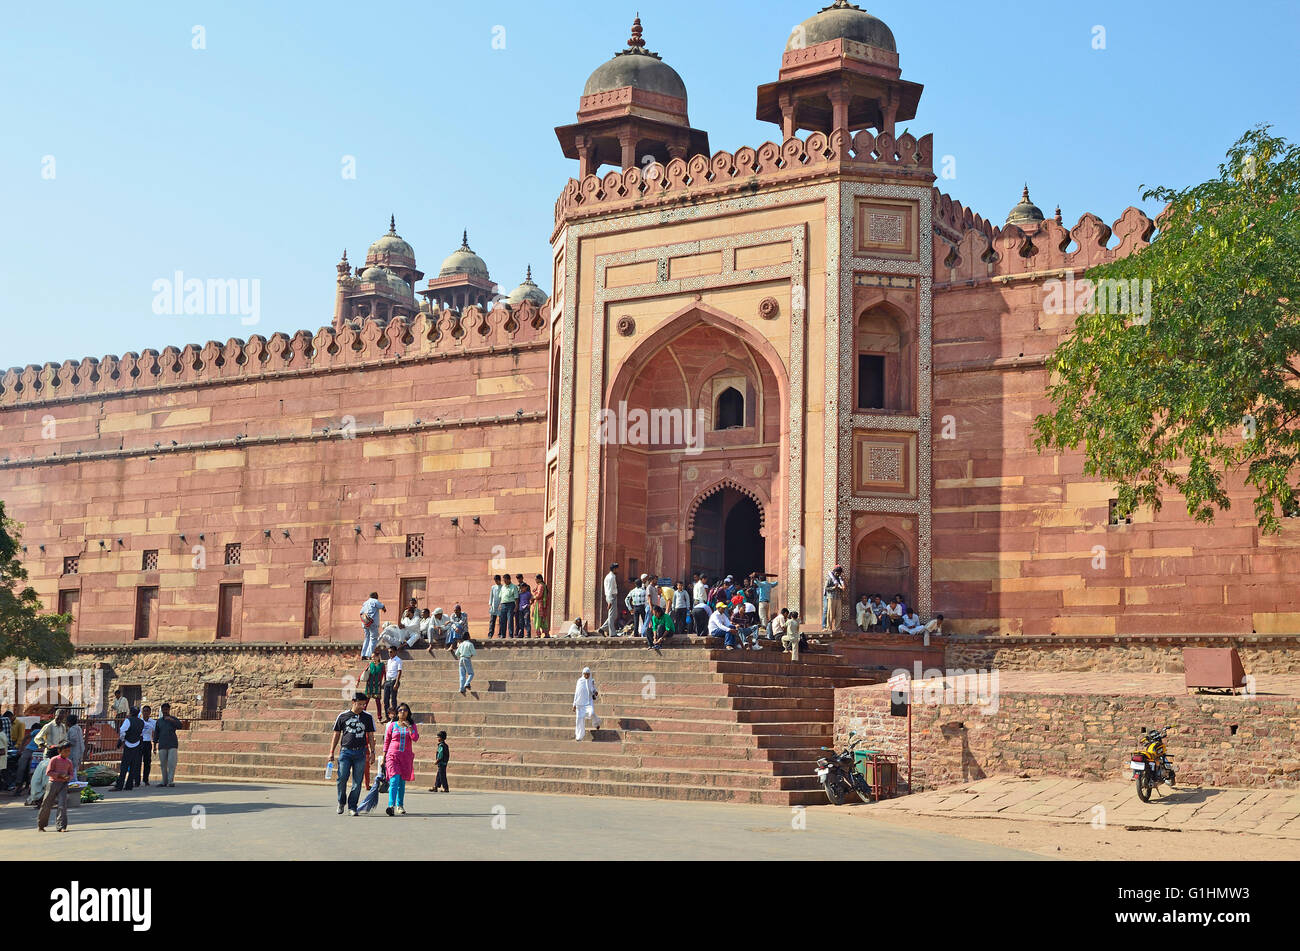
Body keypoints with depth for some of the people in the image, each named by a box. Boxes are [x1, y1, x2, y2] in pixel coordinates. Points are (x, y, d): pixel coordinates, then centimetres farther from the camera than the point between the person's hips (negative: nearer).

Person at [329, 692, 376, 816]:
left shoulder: (368, 717, 7)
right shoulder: (343, 716, 5)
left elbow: (370, 736, 12)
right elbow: (336, 735, 10)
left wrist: (372, 752, 3)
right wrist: (332, 752, 6)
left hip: (360, 752, 1)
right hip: (345, 751, -1)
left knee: (357, 782, -1)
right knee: (342, 778, -9)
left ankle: (352, 807, 8)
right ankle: (341, 802, 15)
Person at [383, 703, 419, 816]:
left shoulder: (412, 725, 8)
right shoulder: (392, 725, 5)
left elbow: (415, 738, -8)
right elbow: (386, 742, 9)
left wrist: (408, 726, -13)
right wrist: (383, 758, 7)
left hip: (406, 756, 2)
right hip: (393, 755, -2)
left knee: (402, 782, 7)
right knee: (394, 780, -18)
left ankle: (400, 806, 19)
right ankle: (391, 806, -26)